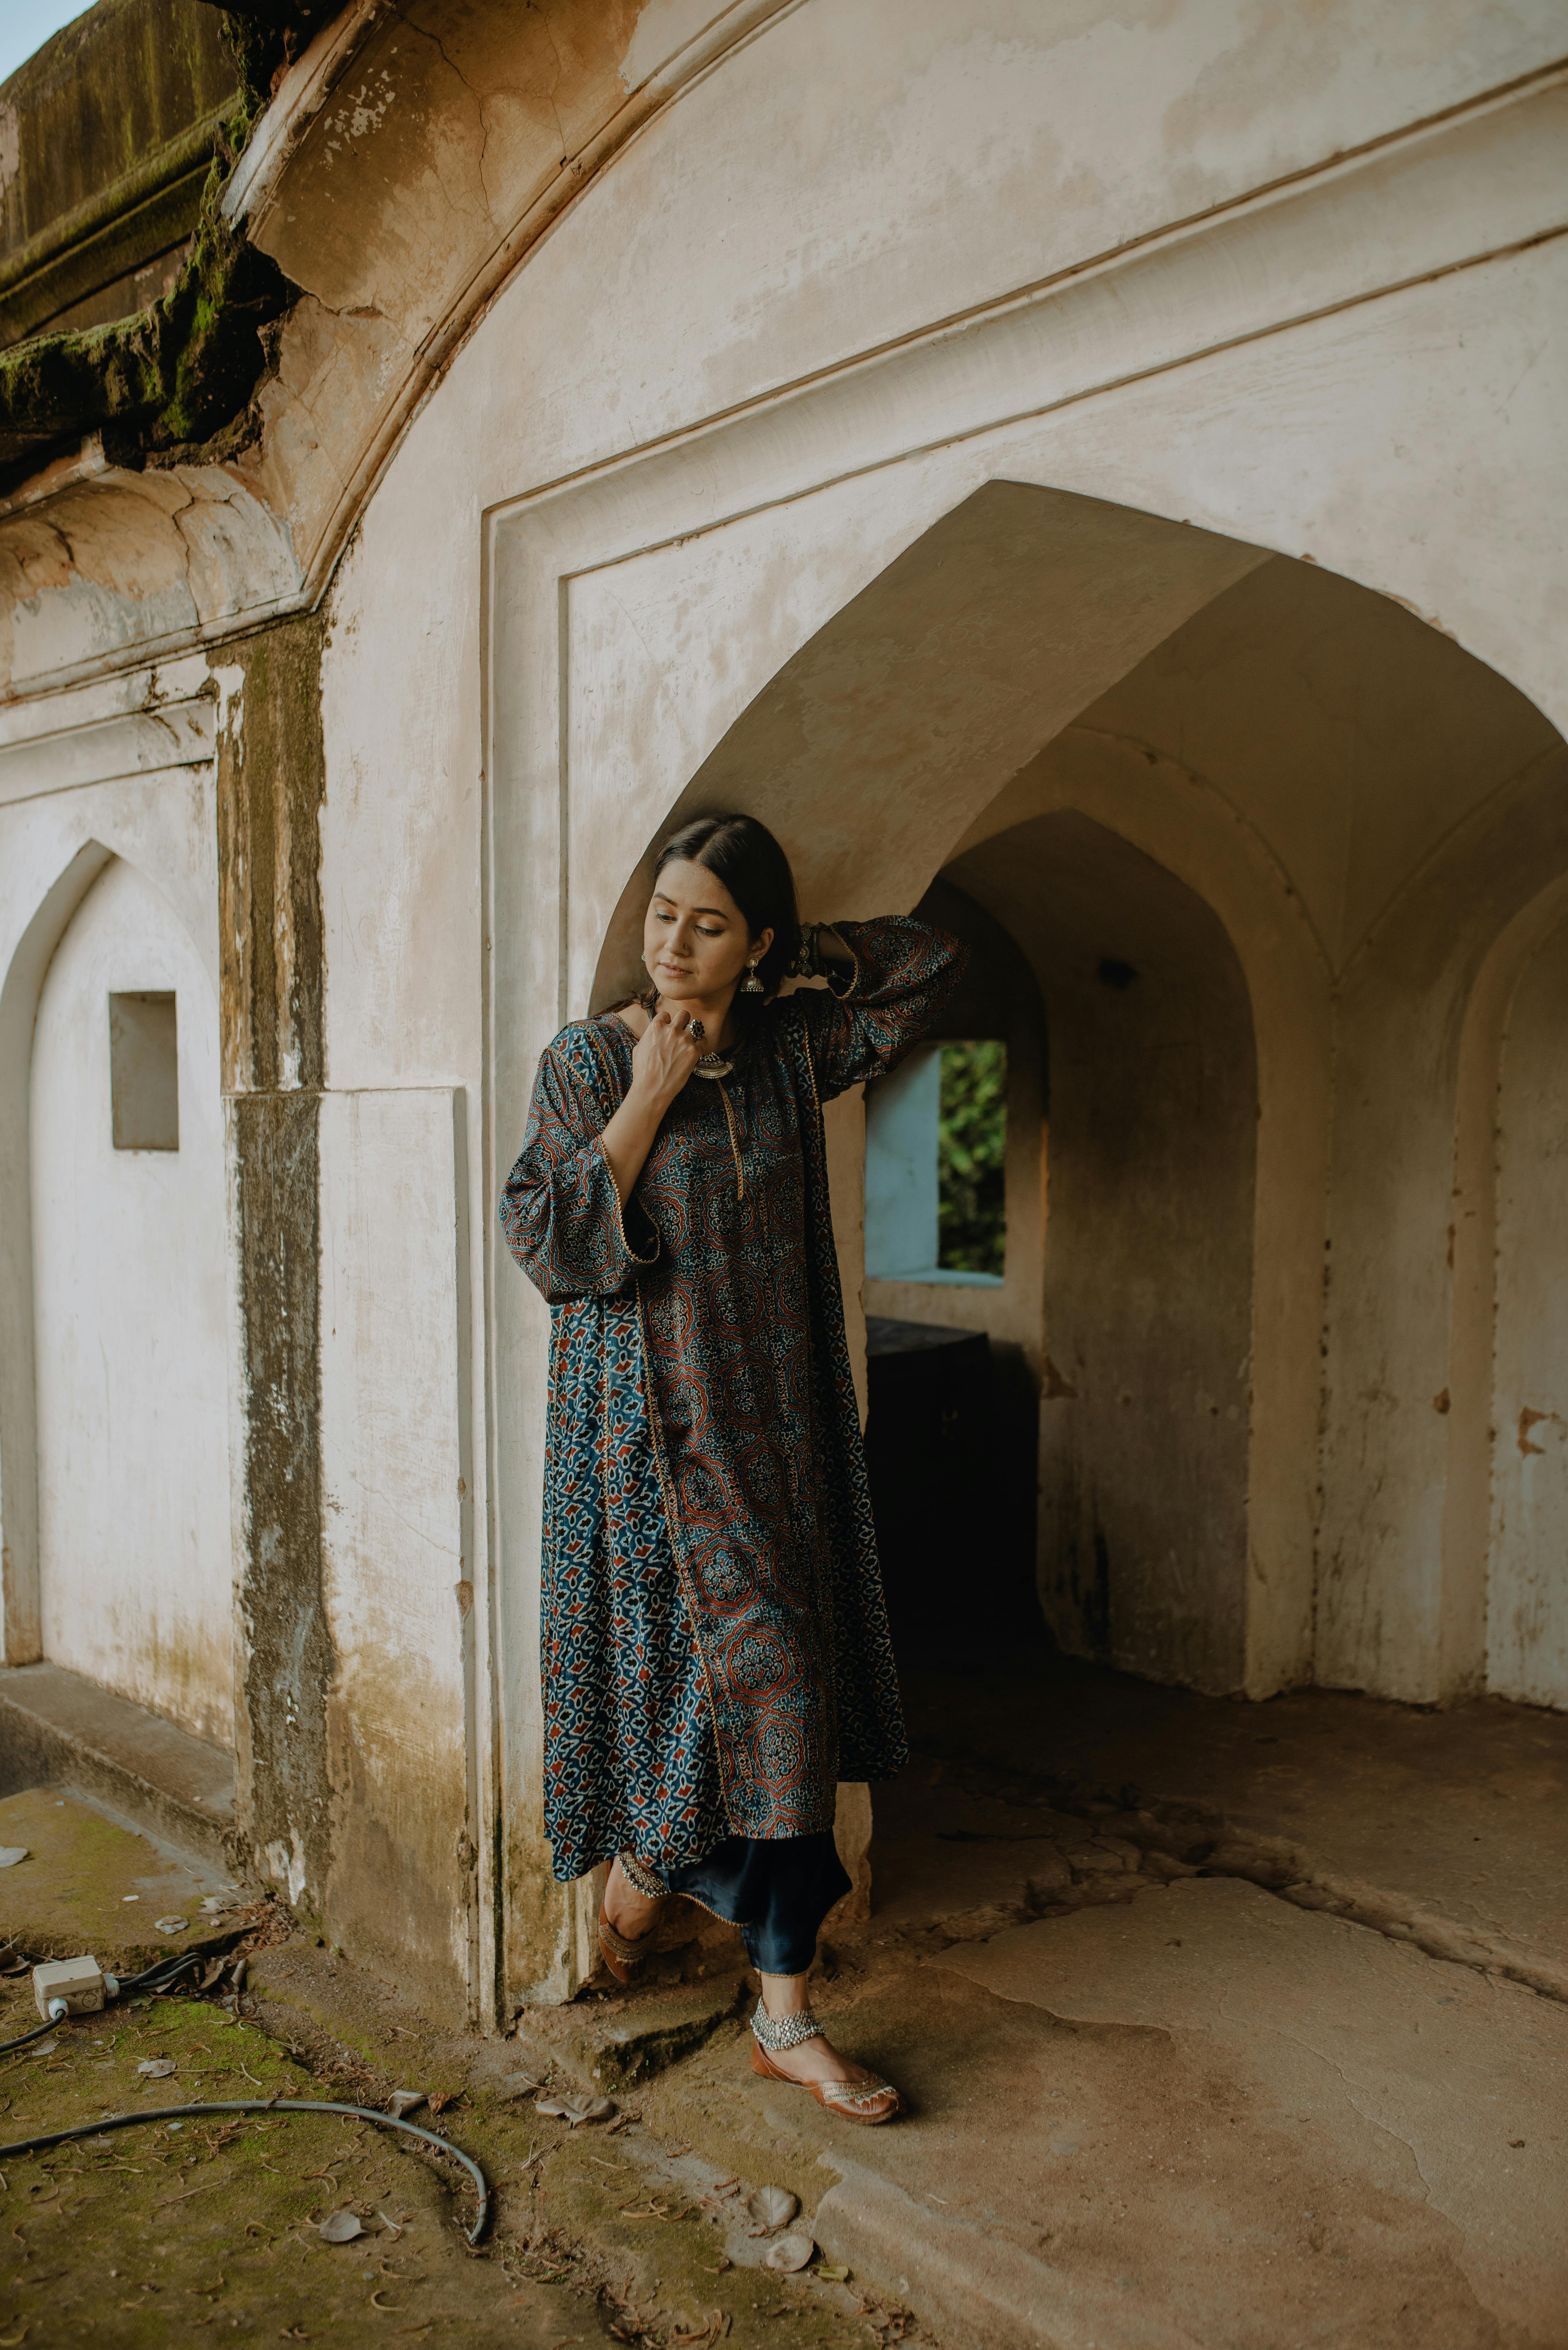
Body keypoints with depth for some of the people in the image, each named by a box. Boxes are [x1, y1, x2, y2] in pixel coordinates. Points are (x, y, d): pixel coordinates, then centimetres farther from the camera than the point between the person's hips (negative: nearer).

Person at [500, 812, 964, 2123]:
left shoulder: (789, 1047, 5)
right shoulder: (587, 1062, -5)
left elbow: (930, 962, 13)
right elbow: (548, 1245, -12)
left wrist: (792, 957, 4)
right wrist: (645, 1102, -15)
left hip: (774, 1420, 5)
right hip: (652, 1427, -4)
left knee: (781, 1691, 7)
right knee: (757, 1675, -6)